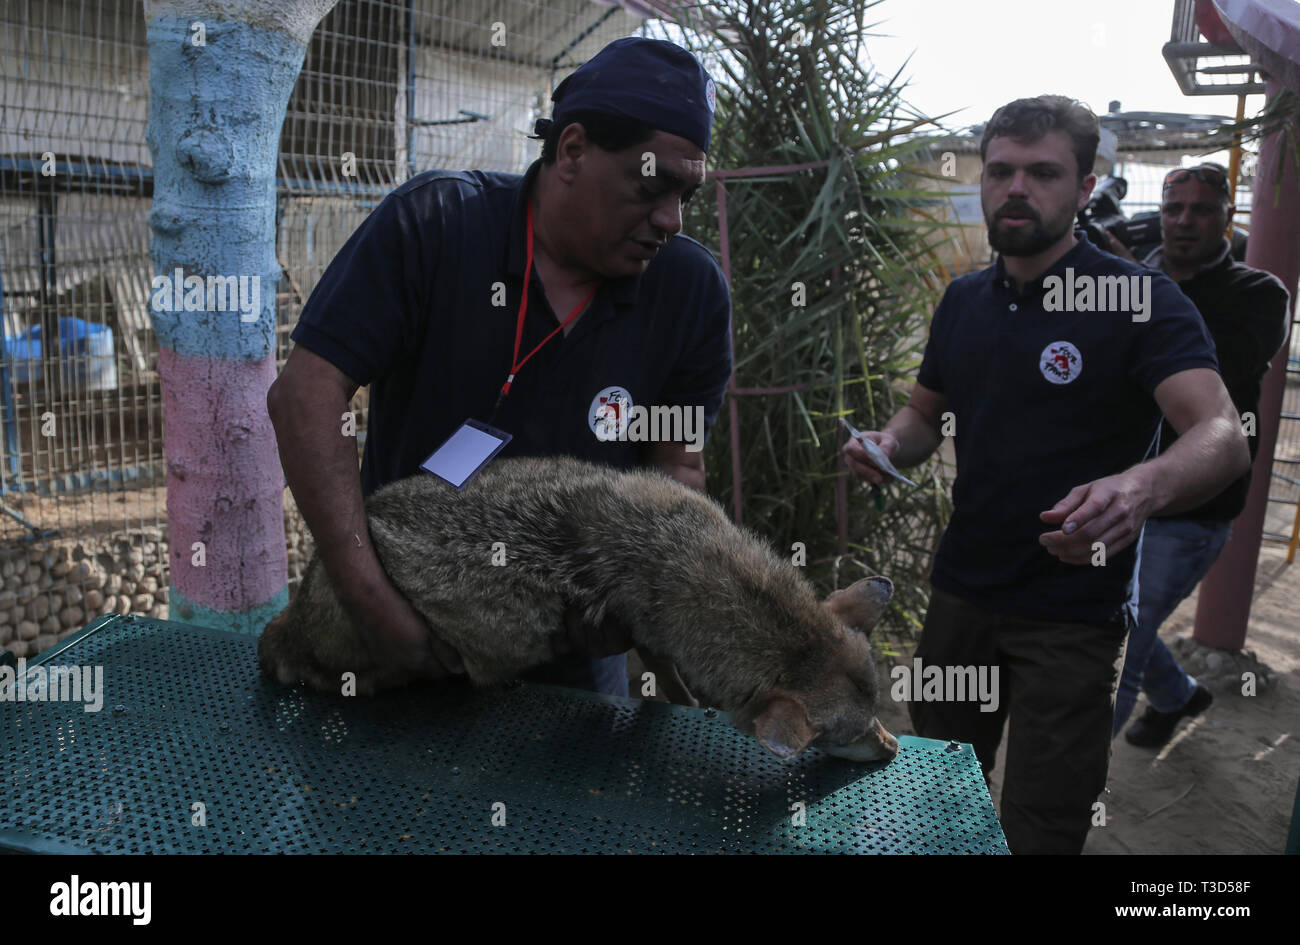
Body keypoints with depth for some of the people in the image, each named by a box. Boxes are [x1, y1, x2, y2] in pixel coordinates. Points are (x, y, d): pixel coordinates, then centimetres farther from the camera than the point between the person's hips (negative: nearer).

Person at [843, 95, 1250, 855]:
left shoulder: (1142, 300, -12)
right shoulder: (964, 301, 6)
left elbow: (1223, 438, -25)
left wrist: (1143, 487, -48)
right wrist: (890, 444, -8)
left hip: (1072, 613, -5)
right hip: (960, 591, 5)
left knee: (1041, 829, 3)